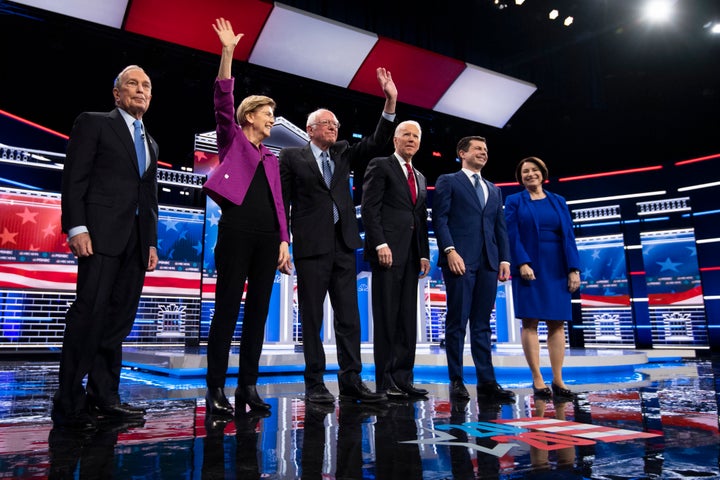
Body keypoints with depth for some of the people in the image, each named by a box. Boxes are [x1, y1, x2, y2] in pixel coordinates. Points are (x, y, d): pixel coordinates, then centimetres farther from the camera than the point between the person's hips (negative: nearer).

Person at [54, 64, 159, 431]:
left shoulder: (150, 144, 24)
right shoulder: (93, 123, 6)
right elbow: (73, 178, -4)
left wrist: (152, 242, 13)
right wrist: (76, 227, -15)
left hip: (136, 241, 6)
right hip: (102, 233, -6)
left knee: (119, 319, 5)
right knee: (89, 313, -10)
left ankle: (104, 397, 11)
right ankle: (68, 403, -2)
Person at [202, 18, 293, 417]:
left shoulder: (272, 158, 22)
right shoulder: (232, 140, 11)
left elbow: (278, 203, 16)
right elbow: (223, 100, -4)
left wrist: (283, 241, 7)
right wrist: (227, 53, -9)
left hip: (268, 237, 5)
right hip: (237, 231, -5)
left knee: (258, 310, 4)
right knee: (227, 308, -6)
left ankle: (248, 386, 10)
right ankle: (215, 389, -1)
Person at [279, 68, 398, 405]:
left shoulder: (343, 154, 17)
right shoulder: (292, 156, 6)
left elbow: (376, 143, 7)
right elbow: (282, 200, 1)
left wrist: (390, 103, -2)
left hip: (343, 245, 5)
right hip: (311, 245, -4)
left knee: (349, 317, 4)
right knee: (312, 317, 1)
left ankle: (351, 382, 10)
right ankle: (314, 384, 10)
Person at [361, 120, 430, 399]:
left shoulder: (420, 178, 24)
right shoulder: (380, 166, 3)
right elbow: (369, 208, -7)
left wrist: (424, 254, 11)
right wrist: (380, 244, -16)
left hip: (411, 255, 7)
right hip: (388, 250, -7)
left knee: (407, 319, 5)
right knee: (387, 317, -4)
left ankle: (403, 378, 10)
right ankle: (385, 381, 2)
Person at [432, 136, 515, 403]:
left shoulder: (494, 190, 25)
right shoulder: (448, 181, 8)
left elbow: (500, 227, 19)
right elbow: (439, 219, -3)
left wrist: (505, 258, 6)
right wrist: (449, 250, -15)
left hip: (488, 262, 5)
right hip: (459, 259, -5)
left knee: (482, 324, 5)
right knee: (457, 321, -2)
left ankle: (487, 383, 6)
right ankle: (456, 381, 5)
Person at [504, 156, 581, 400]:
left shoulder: (558, 201, 14)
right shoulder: (514, 201, 7)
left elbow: (568, 236, 7)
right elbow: (512, 235, -3)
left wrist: (573, 268, -2)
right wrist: (522, 263, -16)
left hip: (556, 269, 3)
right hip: (529, 267, -3)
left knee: (557, 322, 1)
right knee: (530, 321, -4)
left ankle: (558, 380, 6)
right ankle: (537, 380, 0)